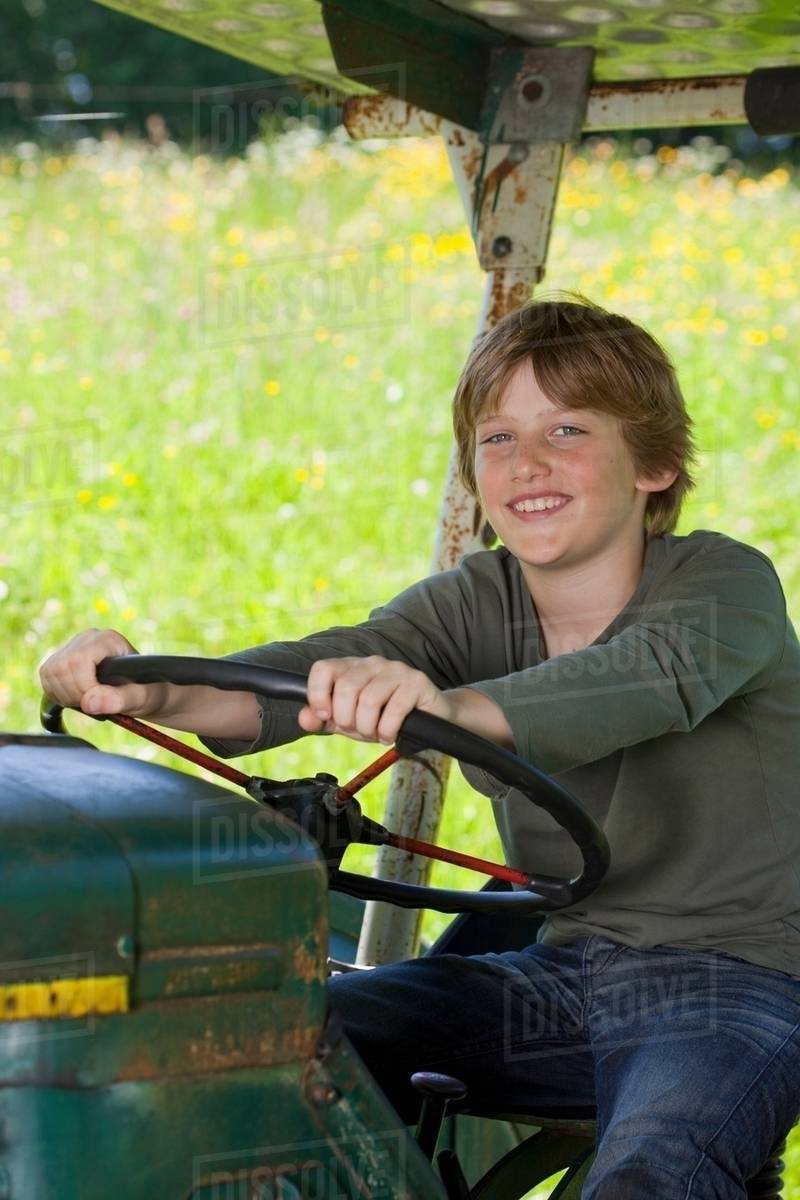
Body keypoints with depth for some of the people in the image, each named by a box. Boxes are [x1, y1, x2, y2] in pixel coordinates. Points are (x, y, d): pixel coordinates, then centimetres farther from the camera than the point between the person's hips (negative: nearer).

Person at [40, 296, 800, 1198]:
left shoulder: (727, 583, -10)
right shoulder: (479, 603, 6)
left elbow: (658, 675, -34)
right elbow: (322, 667, -13)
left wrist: (447, 708, -53)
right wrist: (154, 693, -35)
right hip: (559, 971, 6)